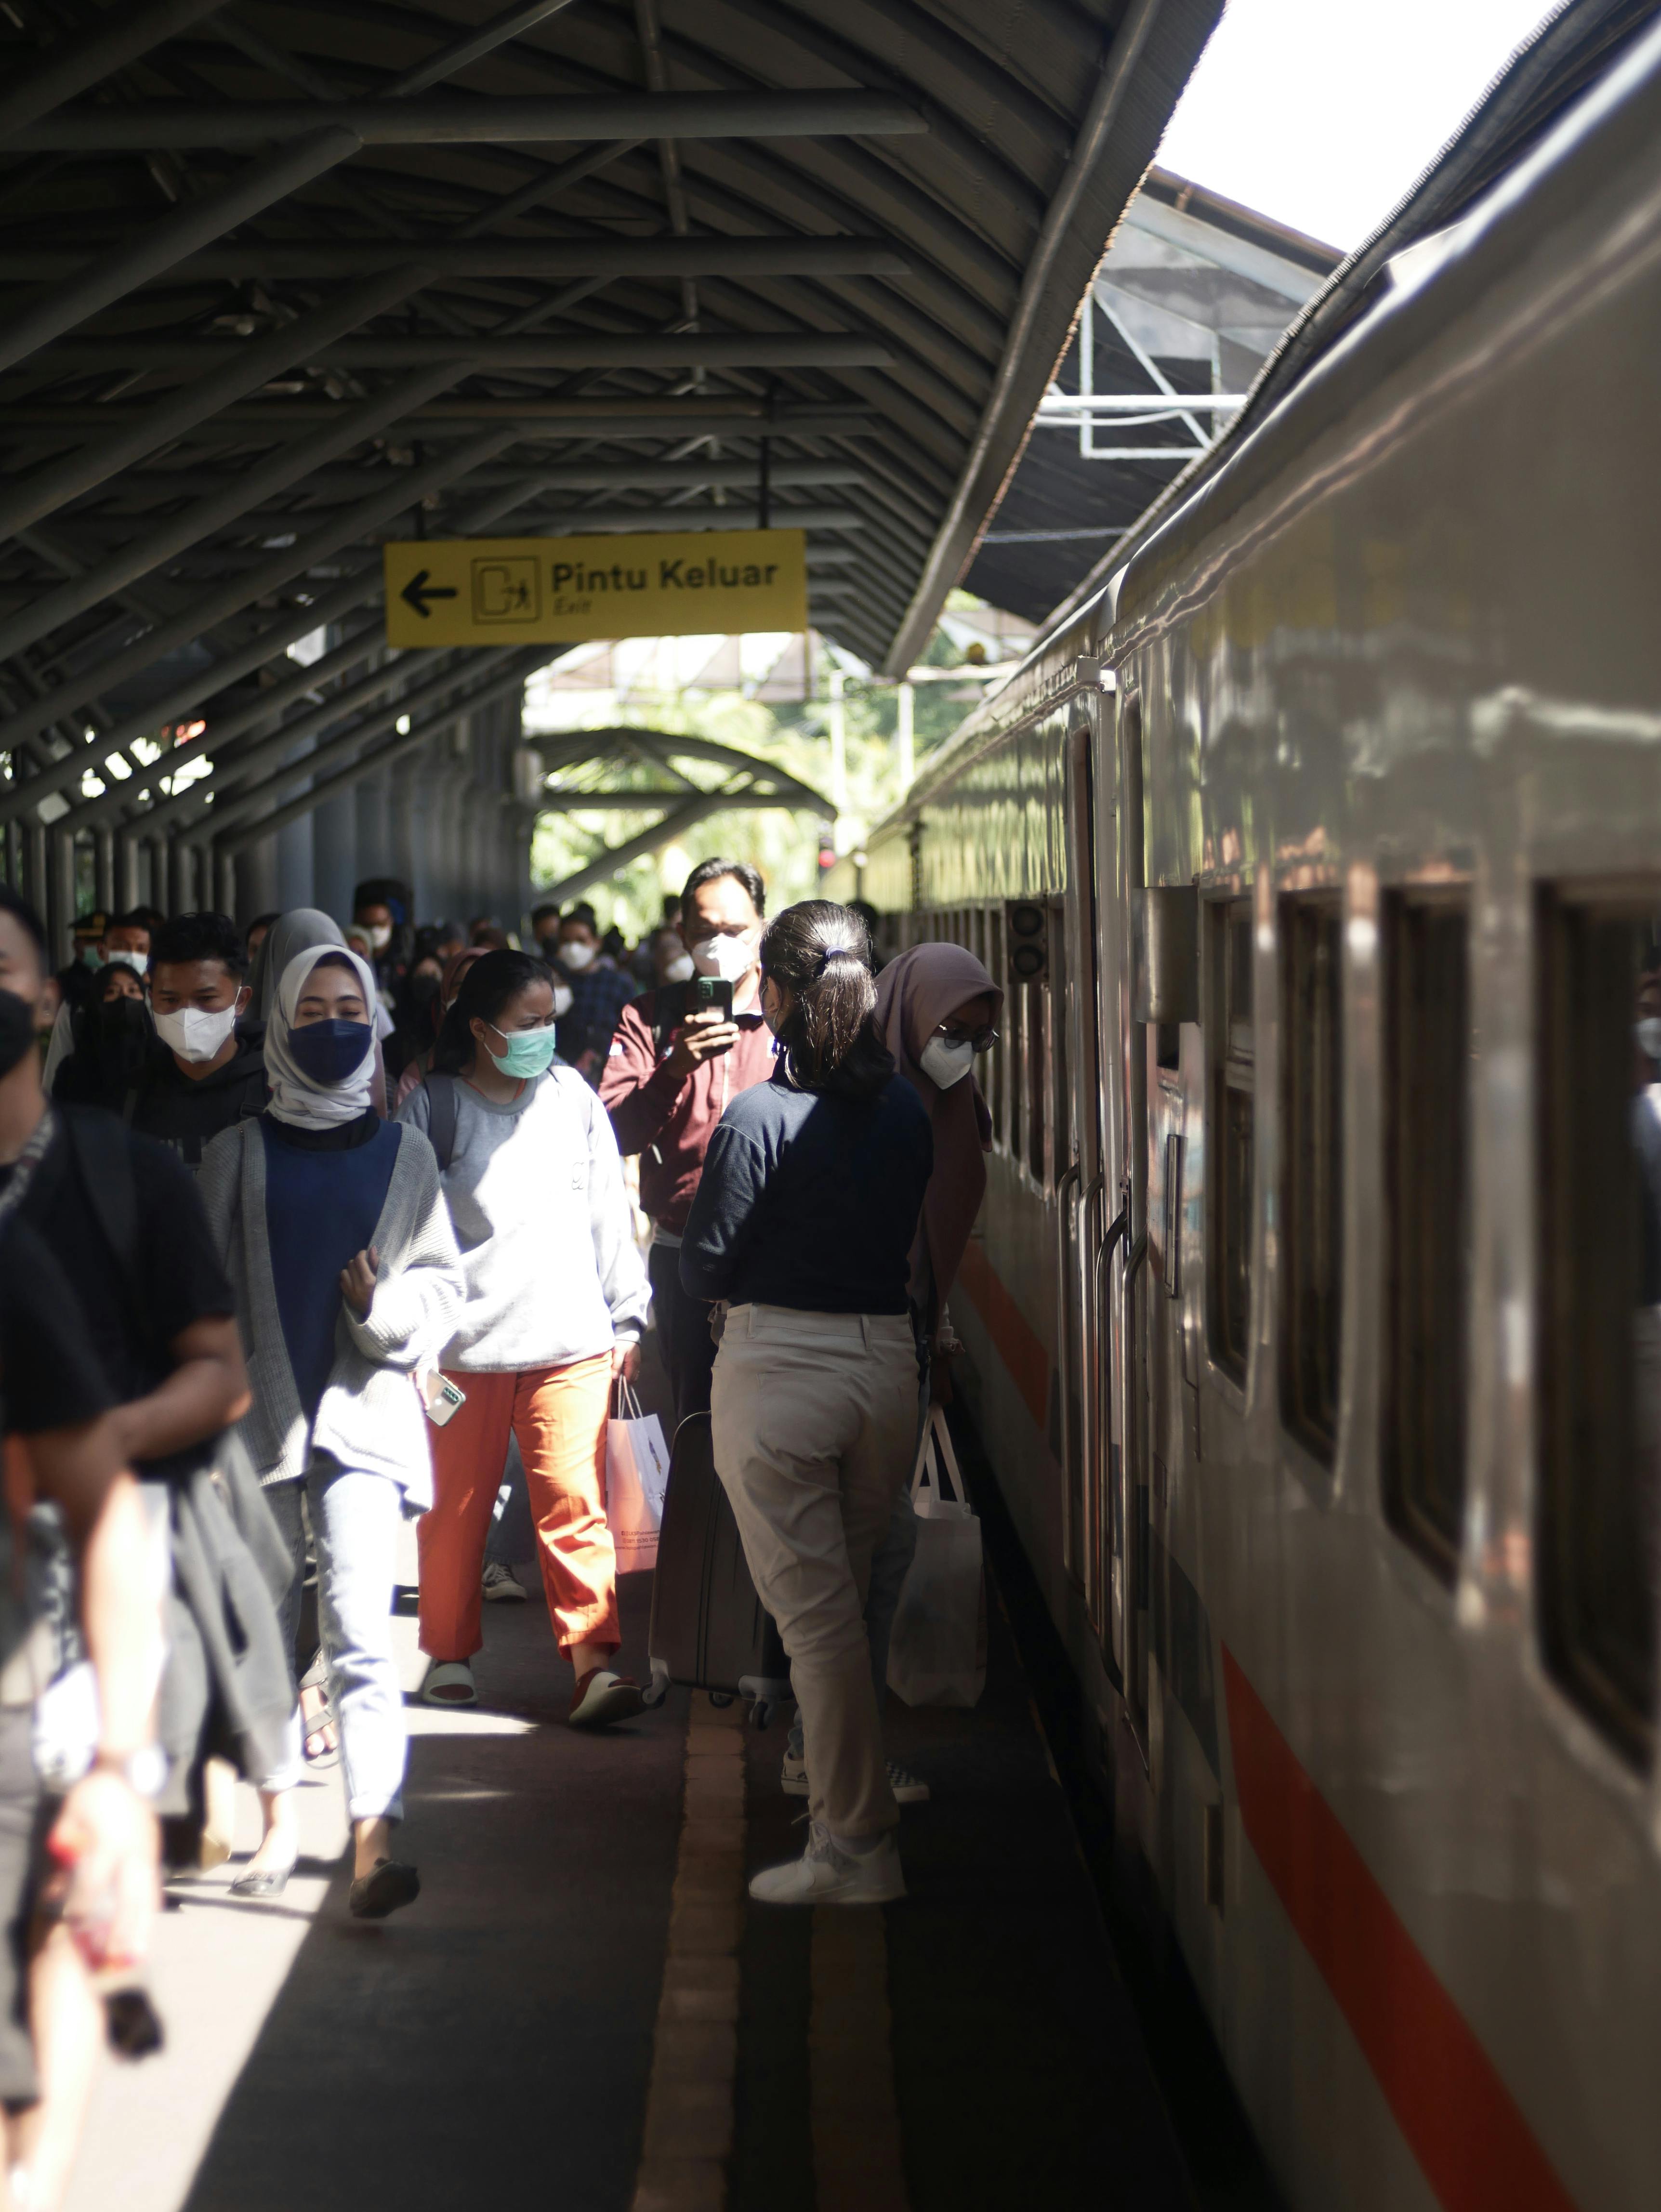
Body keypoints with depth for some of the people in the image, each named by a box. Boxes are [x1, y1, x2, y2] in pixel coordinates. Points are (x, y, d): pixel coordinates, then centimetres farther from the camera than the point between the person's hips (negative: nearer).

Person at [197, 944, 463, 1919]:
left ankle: (375, 1842, -22)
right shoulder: (240, 1150, 8)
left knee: (362, 1631, -14)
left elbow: (444, 1280, 9)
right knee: (264, 1626, 7)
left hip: (365, 1409, -1)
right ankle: (280, 1817, 23)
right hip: (260, 1410, 1)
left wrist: (388, 1307, -11)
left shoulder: (403, 1153, 10)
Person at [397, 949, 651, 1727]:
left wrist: (626, 1315, 14)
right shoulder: (432, 1107, 2)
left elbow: (608, 1212, 15)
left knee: (576, 1504, -8)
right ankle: (449, 1654, 23)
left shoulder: (573, 1096, 9)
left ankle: (594, 1663, -9)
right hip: (463, 1344, -1)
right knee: (456, 1509, 8)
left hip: (571, 1341, 1)